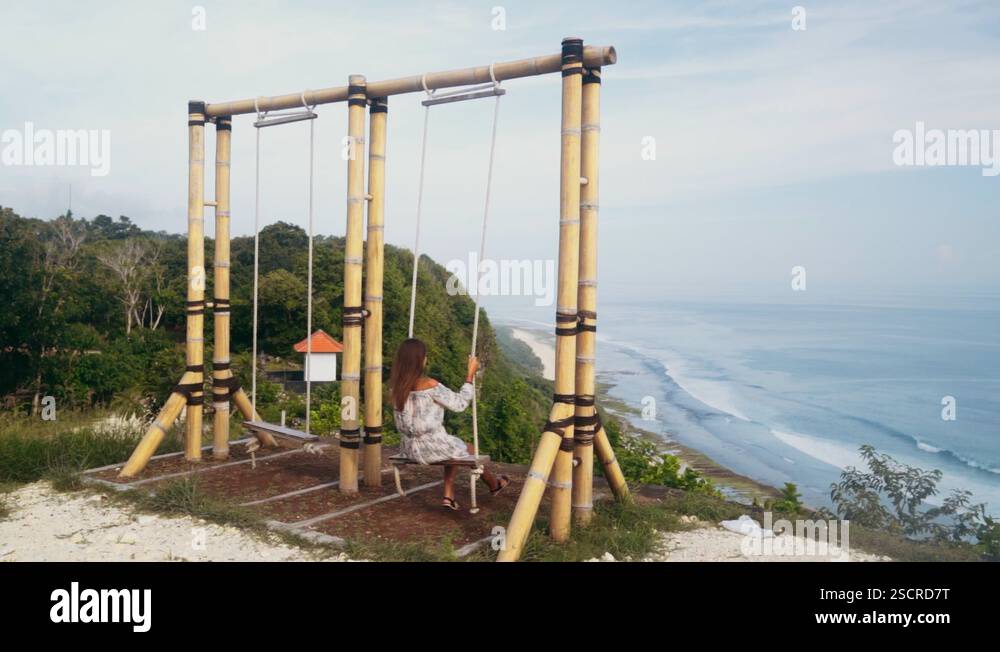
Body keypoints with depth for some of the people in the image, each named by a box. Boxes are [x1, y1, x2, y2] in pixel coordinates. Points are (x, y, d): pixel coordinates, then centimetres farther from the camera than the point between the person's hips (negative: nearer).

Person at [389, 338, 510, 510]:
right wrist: (470, 375, -3)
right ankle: (494, 484, 46)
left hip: (409, 448, 6)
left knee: (455, 447, 31)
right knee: (469, 449, 23)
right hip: (432, 447, -6)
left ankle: (449, 496, 25)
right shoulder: (429, 385, -23)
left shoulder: (395, 385, -4)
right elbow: (459, 403, -13)